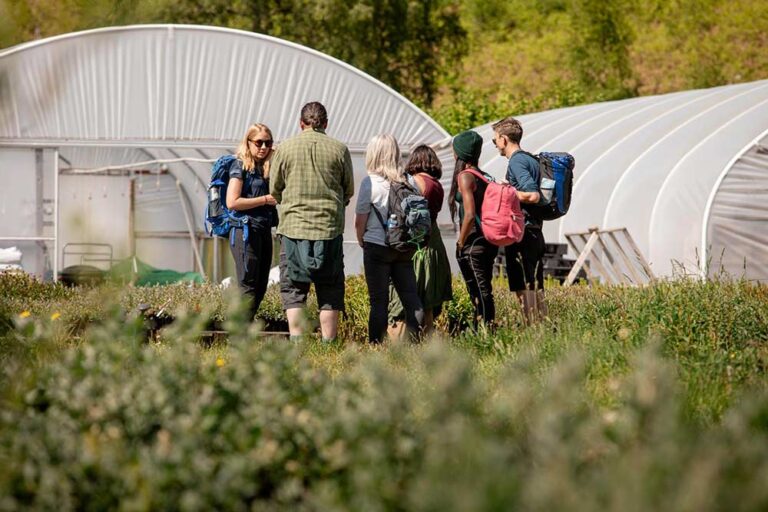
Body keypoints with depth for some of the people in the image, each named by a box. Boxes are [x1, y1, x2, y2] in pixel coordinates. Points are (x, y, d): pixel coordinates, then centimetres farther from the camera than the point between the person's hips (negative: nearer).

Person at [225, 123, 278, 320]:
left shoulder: (267, 167, 15)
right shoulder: (240, 166, -6)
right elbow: (232, 202, -16)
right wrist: (264, 200, -12)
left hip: (265, 231, 8)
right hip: (246, 231, -8)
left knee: (260, 288, 9)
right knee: (248, 288, -10)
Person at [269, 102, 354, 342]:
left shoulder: (286, 148, -1)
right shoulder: (339, 149, 0)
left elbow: (274, 189, 6)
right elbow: (349, 191, 8)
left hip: (293, 226, 0)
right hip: (330, 228, 0)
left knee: (293, 288, 6)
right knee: (330, 290, 8)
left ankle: (296, 341, -1)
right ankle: (328, 342, 5)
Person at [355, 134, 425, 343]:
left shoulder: (370, 182, -12)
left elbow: (360, 221, -8)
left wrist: (362, 241, 9)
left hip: (377, 247, -4)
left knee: (379, 300, 1)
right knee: (410, 295, 9)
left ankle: (375, 343, 3)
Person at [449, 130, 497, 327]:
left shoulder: (465, 176, -12)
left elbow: (470, 214, -20)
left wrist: (460, 243, -10)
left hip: (473, 243, -8)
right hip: (488, 241, 8)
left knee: (479, 293, -6)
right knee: (483, 291, 12)